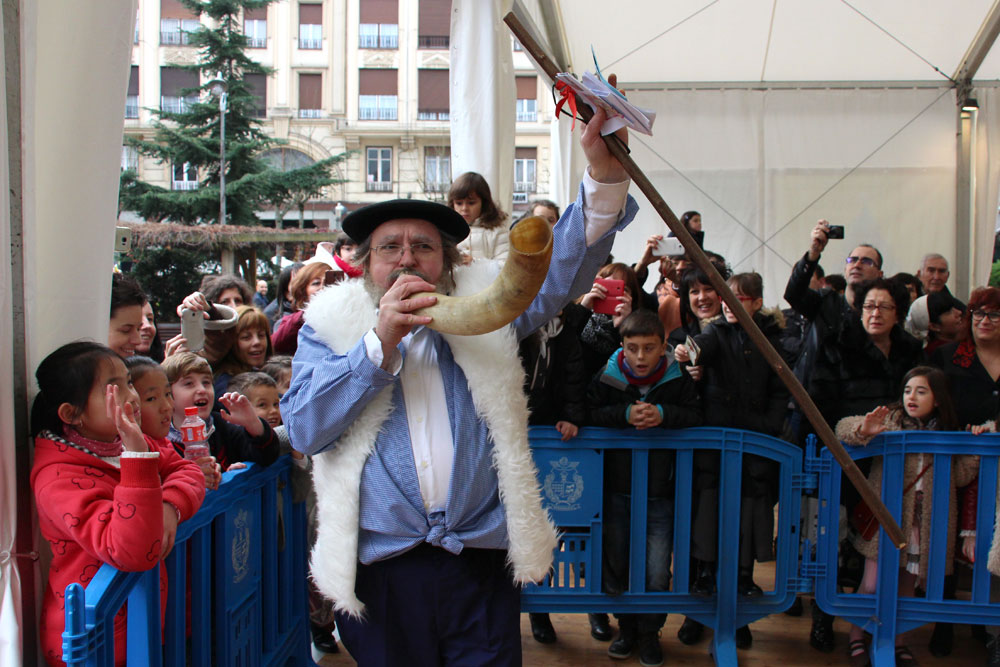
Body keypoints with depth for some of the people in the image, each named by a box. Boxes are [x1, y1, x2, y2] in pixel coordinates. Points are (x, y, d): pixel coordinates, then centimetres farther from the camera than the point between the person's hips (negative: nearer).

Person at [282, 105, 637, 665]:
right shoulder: (330, 324, 7)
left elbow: (562, 270, -5)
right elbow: (305, 430, -5)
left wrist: (605, 178, -21)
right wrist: (380, 340, -14)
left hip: (481, 561, 0)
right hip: (380, 570, 0)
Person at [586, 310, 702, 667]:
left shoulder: (678, 379, -6)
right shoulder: (606, 378, -7)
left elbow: (696, 415, -4)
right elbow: (590, 413, -8)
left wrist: (663, 414, -22)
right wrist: (625, 414, -23)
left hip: (660, 493, -1)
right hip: (617, 491, 1)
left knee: (657, 574, 1)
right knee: (616, 567, 13)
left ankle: (650, 632, 24)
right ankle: (627, 627, 34)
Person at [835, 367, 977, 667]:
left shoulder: (945, 432, 8)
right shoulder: (890, 420, -3)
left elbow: (959, 477, 10)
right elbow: (843, 428, -11)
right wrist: (863, 431, -32)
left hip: (924, 524, 3)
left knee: (907, 585, 12)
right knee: (872, 584, -3)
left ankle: (897, 642, 28)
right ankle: (856, 640, 15)